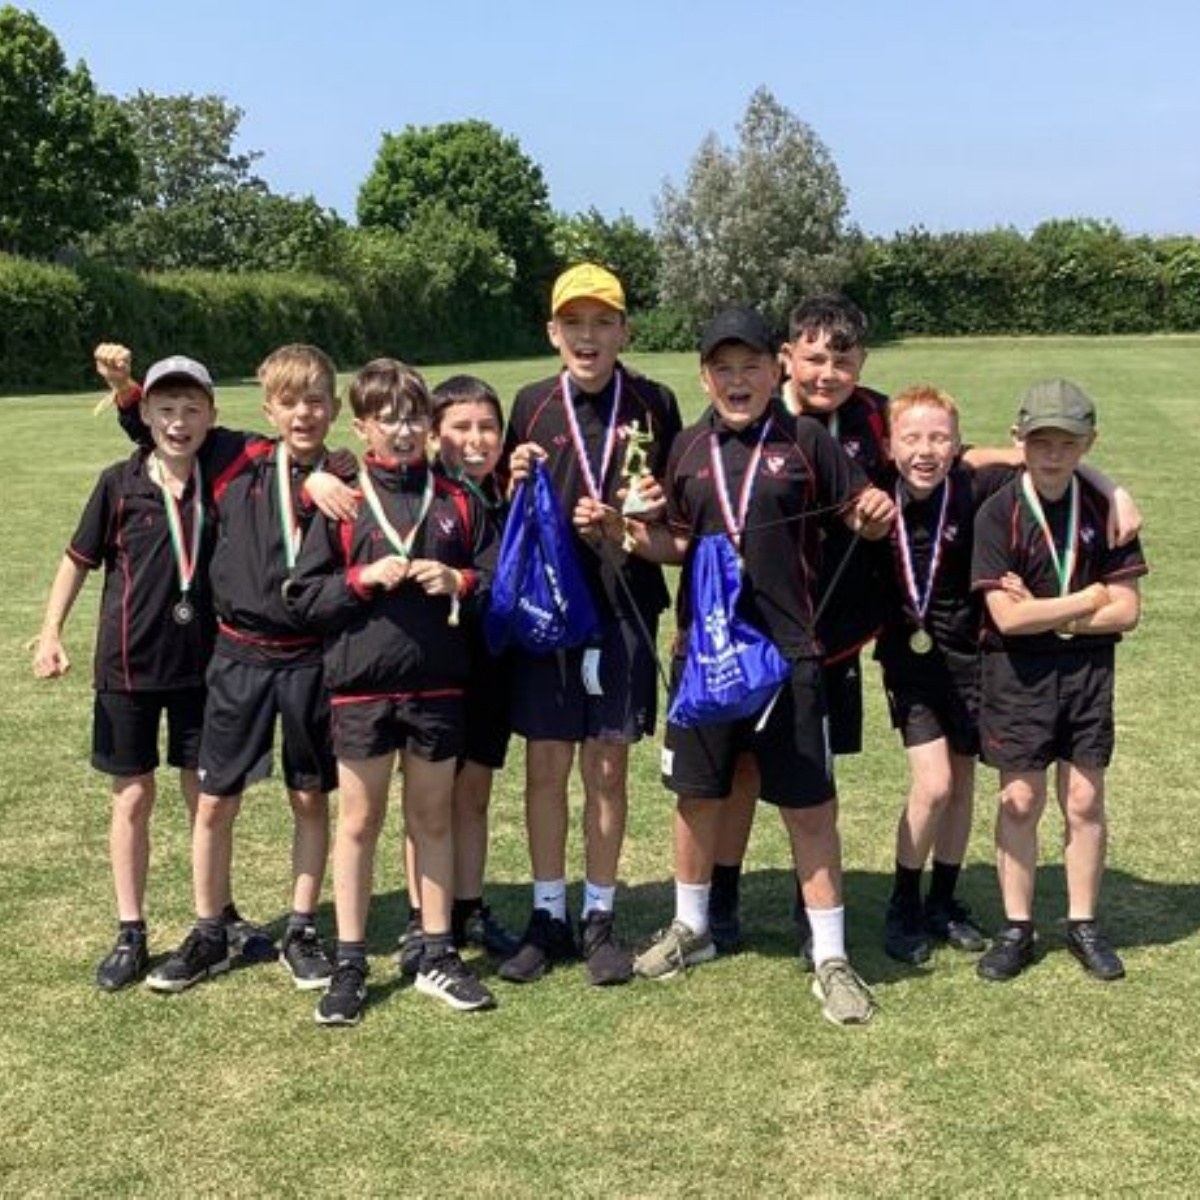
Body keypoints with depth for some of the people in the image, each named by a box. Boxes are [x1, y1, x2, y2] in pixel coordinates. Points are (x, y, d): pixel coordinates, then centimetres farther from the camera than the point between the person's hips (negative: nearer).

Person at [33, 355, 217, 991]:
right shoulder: (120, 483, -6)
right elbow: (79, 559, 2)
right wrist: (51, 633, -4)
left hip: (201, 662, 1)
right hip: (129, 663, -1)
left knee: (205, 796, 9)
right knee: (133, 797, 7)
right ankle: (130, 934, 18)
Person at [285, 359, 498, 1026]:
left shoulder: (458, 501, 3)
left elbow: (499, 579, 7)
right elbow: (303, 596, -1)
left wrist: (459, 582, -11)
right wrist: (363, 578, -15)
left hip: (438, 684, 2)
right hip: (362, 686, -2)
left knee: (434, 818, 13)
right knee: (360, 822, 8)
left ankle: (439, 956, 24)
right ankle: (350, 966, 18)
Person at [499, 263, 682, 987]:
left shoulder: (654, 405, 1)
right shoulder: (532, 406, 4)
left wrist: (657, 511, -14)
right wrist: (517, 484, -10)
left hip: (623, 607, -1)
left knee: (609, 769, 6)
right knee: (545, 766, 6)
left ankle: (600, 919, 21)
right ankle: (548, 918, 21)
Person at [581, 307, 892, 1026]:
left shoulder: (807, 443, -2)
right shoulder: (691, 449, 6)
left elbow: (863, 515, 2)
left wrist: (879, 515, -20)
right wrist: (624, 532, -2)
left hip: (788, 650, -3)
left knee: (809, 804, 1)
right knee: (698, 795, 15)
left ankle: (832, 959, 13)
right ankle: (692, 928, 36)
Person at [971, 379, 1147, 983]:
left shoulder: (1103, 508, -3)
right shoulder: (998, 513, -10)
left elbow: (1126, 611, -6)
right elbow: (1007, 617, -16)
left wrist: (1043, 611, -12)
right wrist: (1087, 600, -10)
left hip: (1088, 669, 2)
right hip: (1018, 673, -2)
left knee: (1085, 800, 8)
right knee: (1020, 801, 4)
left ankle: (1083, 925, 23)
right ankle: (1016, 928, 17)